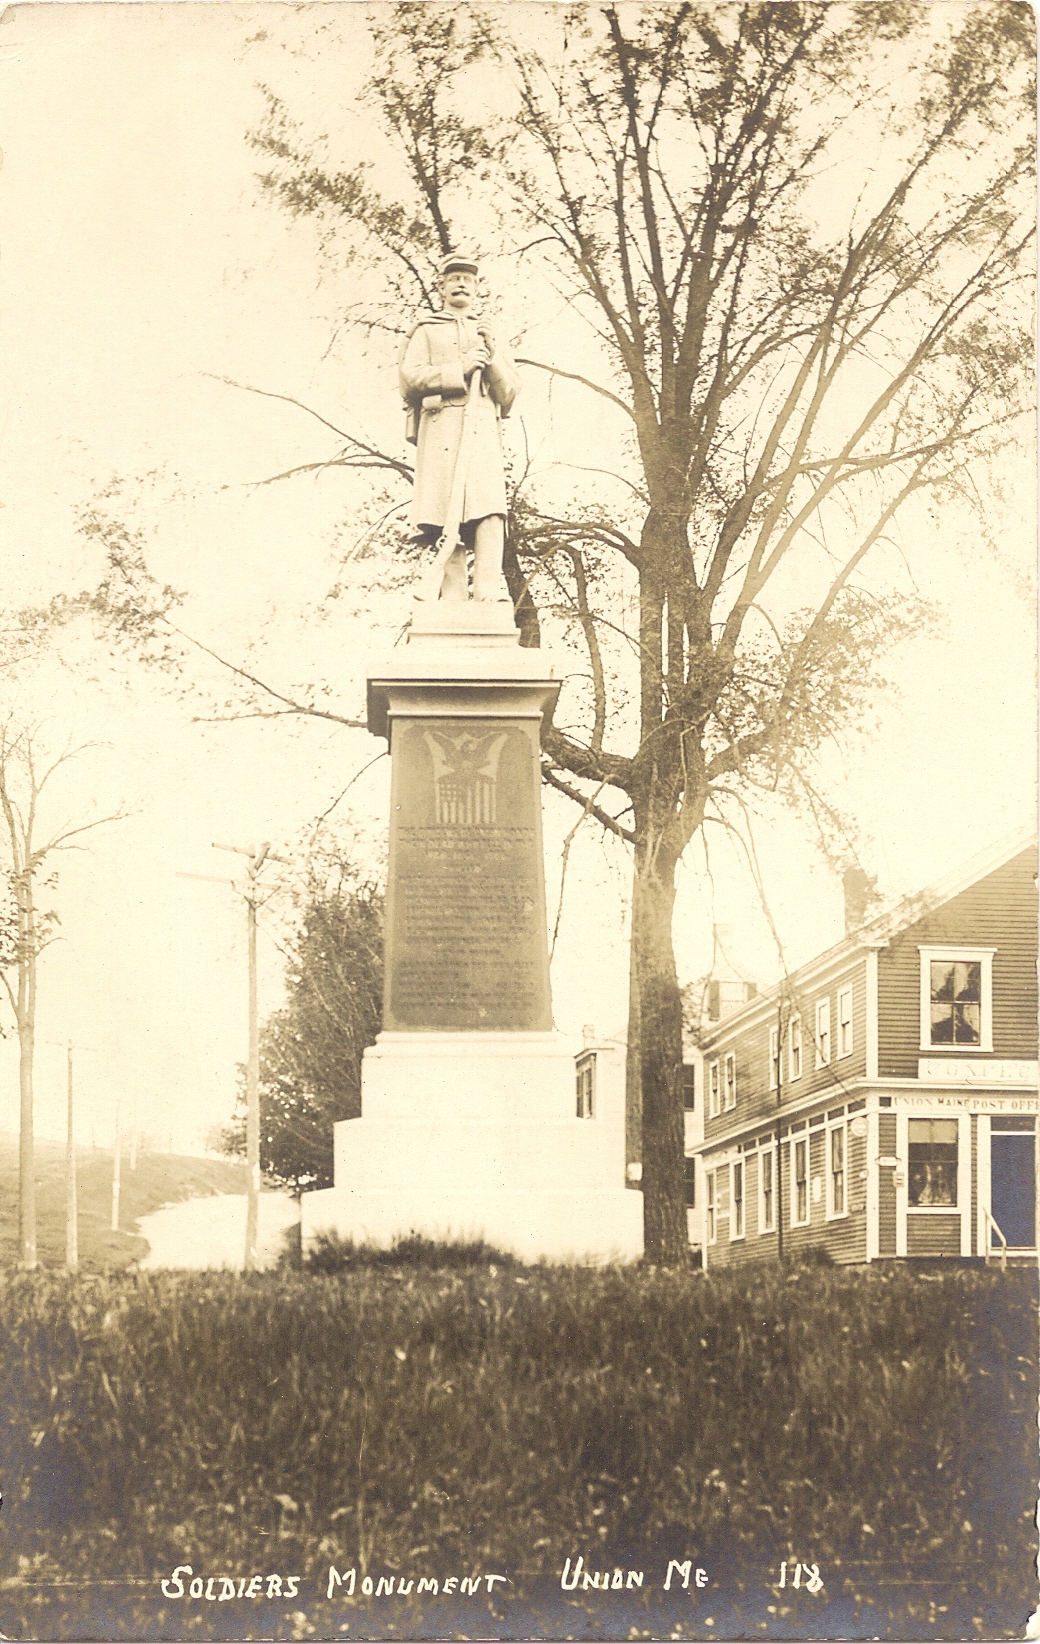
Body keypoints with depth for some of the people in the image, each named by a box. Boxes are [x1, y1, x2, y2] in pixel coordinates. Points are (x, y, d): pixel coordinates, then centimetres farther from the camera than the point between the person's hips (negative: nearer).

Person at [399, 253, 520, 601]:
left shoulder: (489, 336, 26)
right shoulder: (426, 331, 18)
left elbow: (509, 393, 17)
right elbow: (411, 377, 2)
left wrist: (491, 355, 0)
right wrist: (459, 370, -7)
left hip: (483, 428, 2)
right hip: (442, 426, -2)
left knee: (489, 508, -17)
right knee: (446, 517, -11)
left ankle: (490, 591, -27)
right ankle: (453, 599, -13)